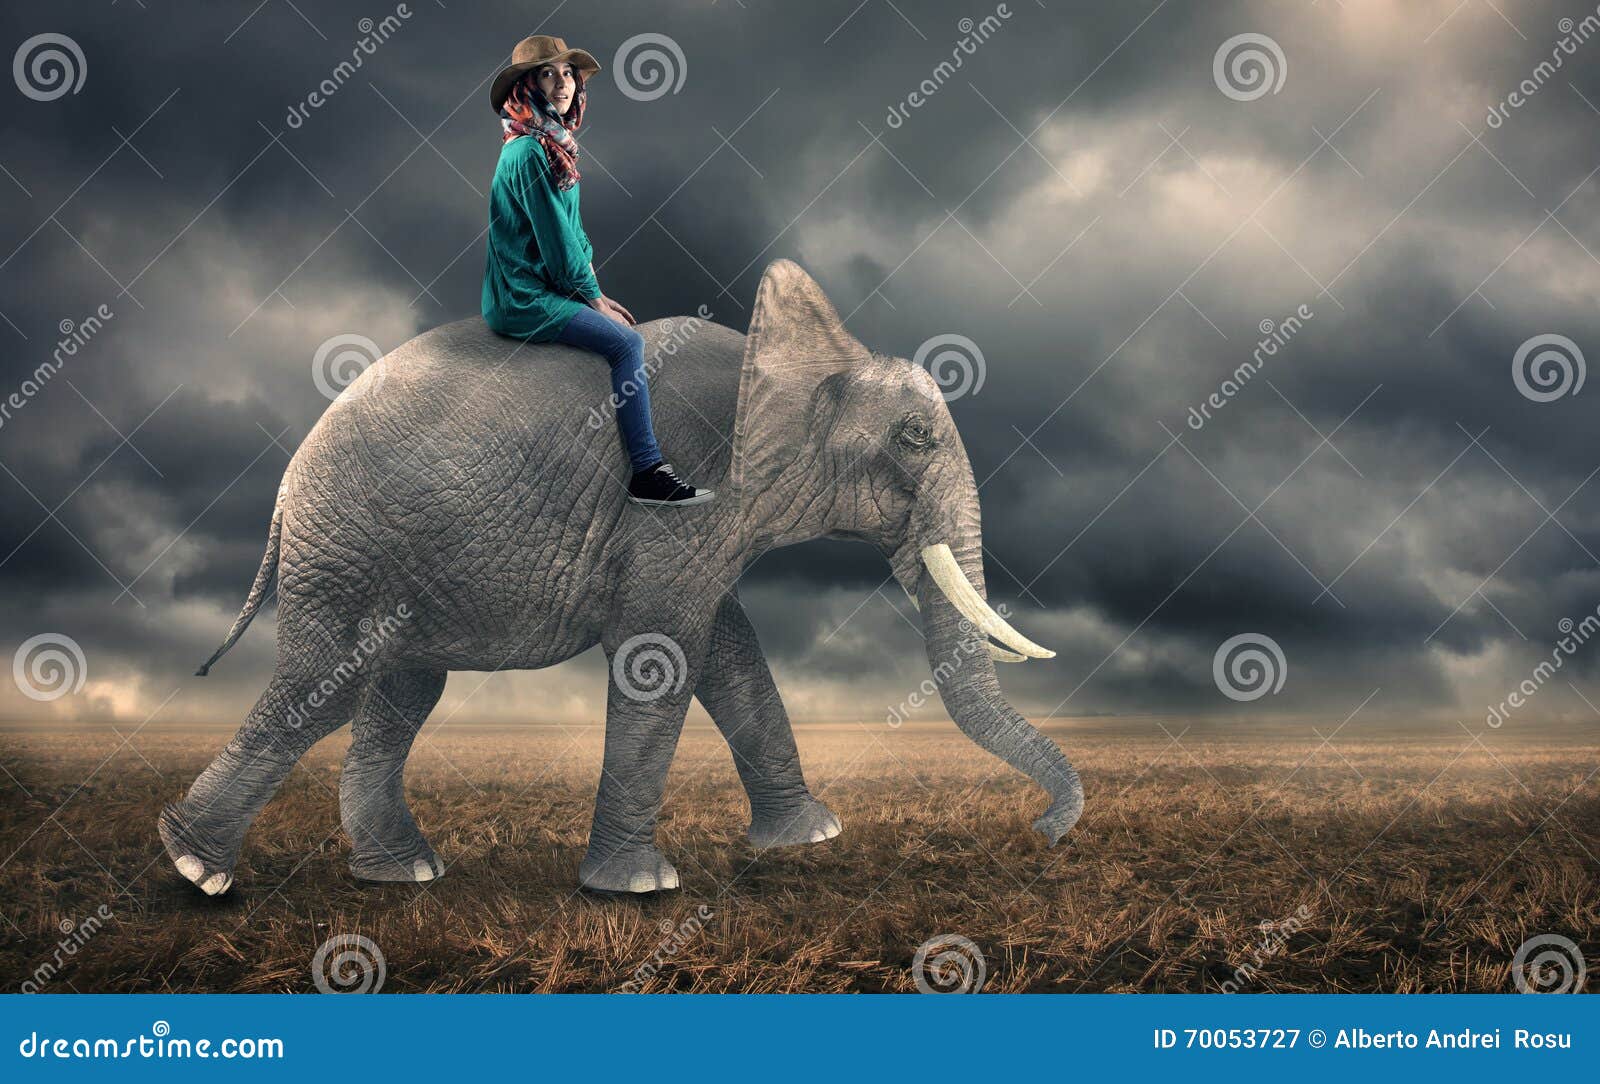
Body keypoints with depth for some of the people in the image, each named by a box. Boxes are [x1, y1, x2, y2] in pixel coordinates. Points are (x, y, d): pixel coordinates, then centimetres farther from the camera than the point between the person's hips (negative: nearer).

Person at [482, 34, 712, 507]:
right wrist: (594, 300, -9)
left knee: (623, 327, 8)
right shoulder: (528, 153, -19)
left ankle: (646, 444, 10)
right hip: (523, 299, -10)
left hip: (543, 286, 10)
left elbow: (573, 229, 16)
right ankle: (647, 474, -16)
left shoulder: (556, 144, 11)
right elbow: (555, 239, -18)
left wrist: (596, 295, 9)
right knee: (627, 342, -15)